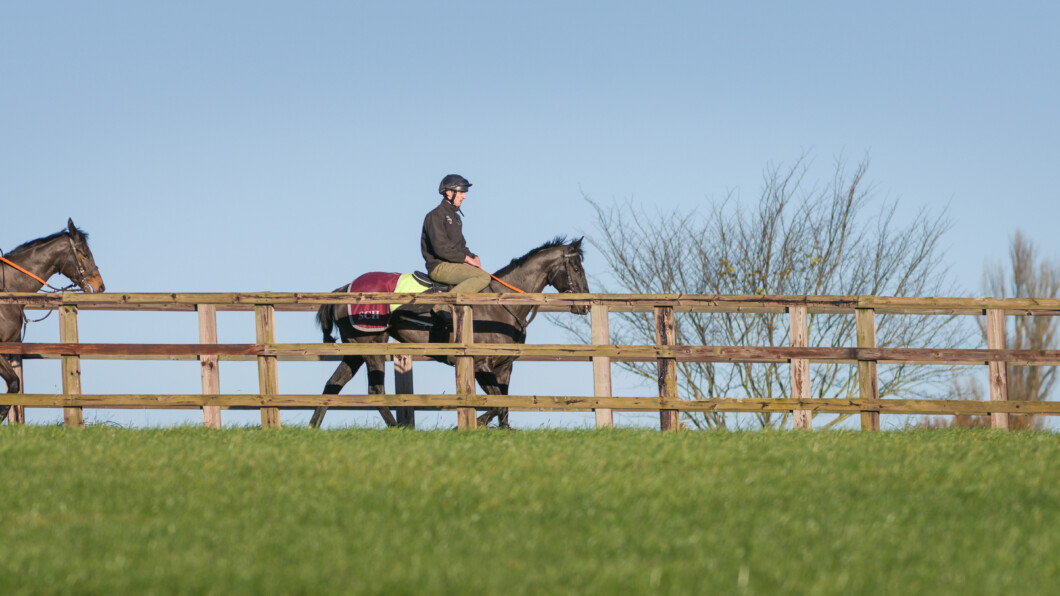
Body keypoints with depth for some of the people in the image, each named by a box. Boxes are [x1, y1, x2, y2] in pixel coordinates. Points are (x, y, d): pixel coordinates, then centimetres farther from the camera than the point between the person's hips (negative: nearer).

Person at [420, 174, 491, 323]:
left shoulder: (455, 217, 21)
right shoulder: (436, 216, -10)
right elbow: (440, 248, -20)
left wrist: (472, 256, 5)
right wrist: (466, 258, -14)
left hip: (452, 266, 10)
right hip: (439, 267, -10)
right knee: (483, 277, -25)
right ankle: (442, 306, -32)